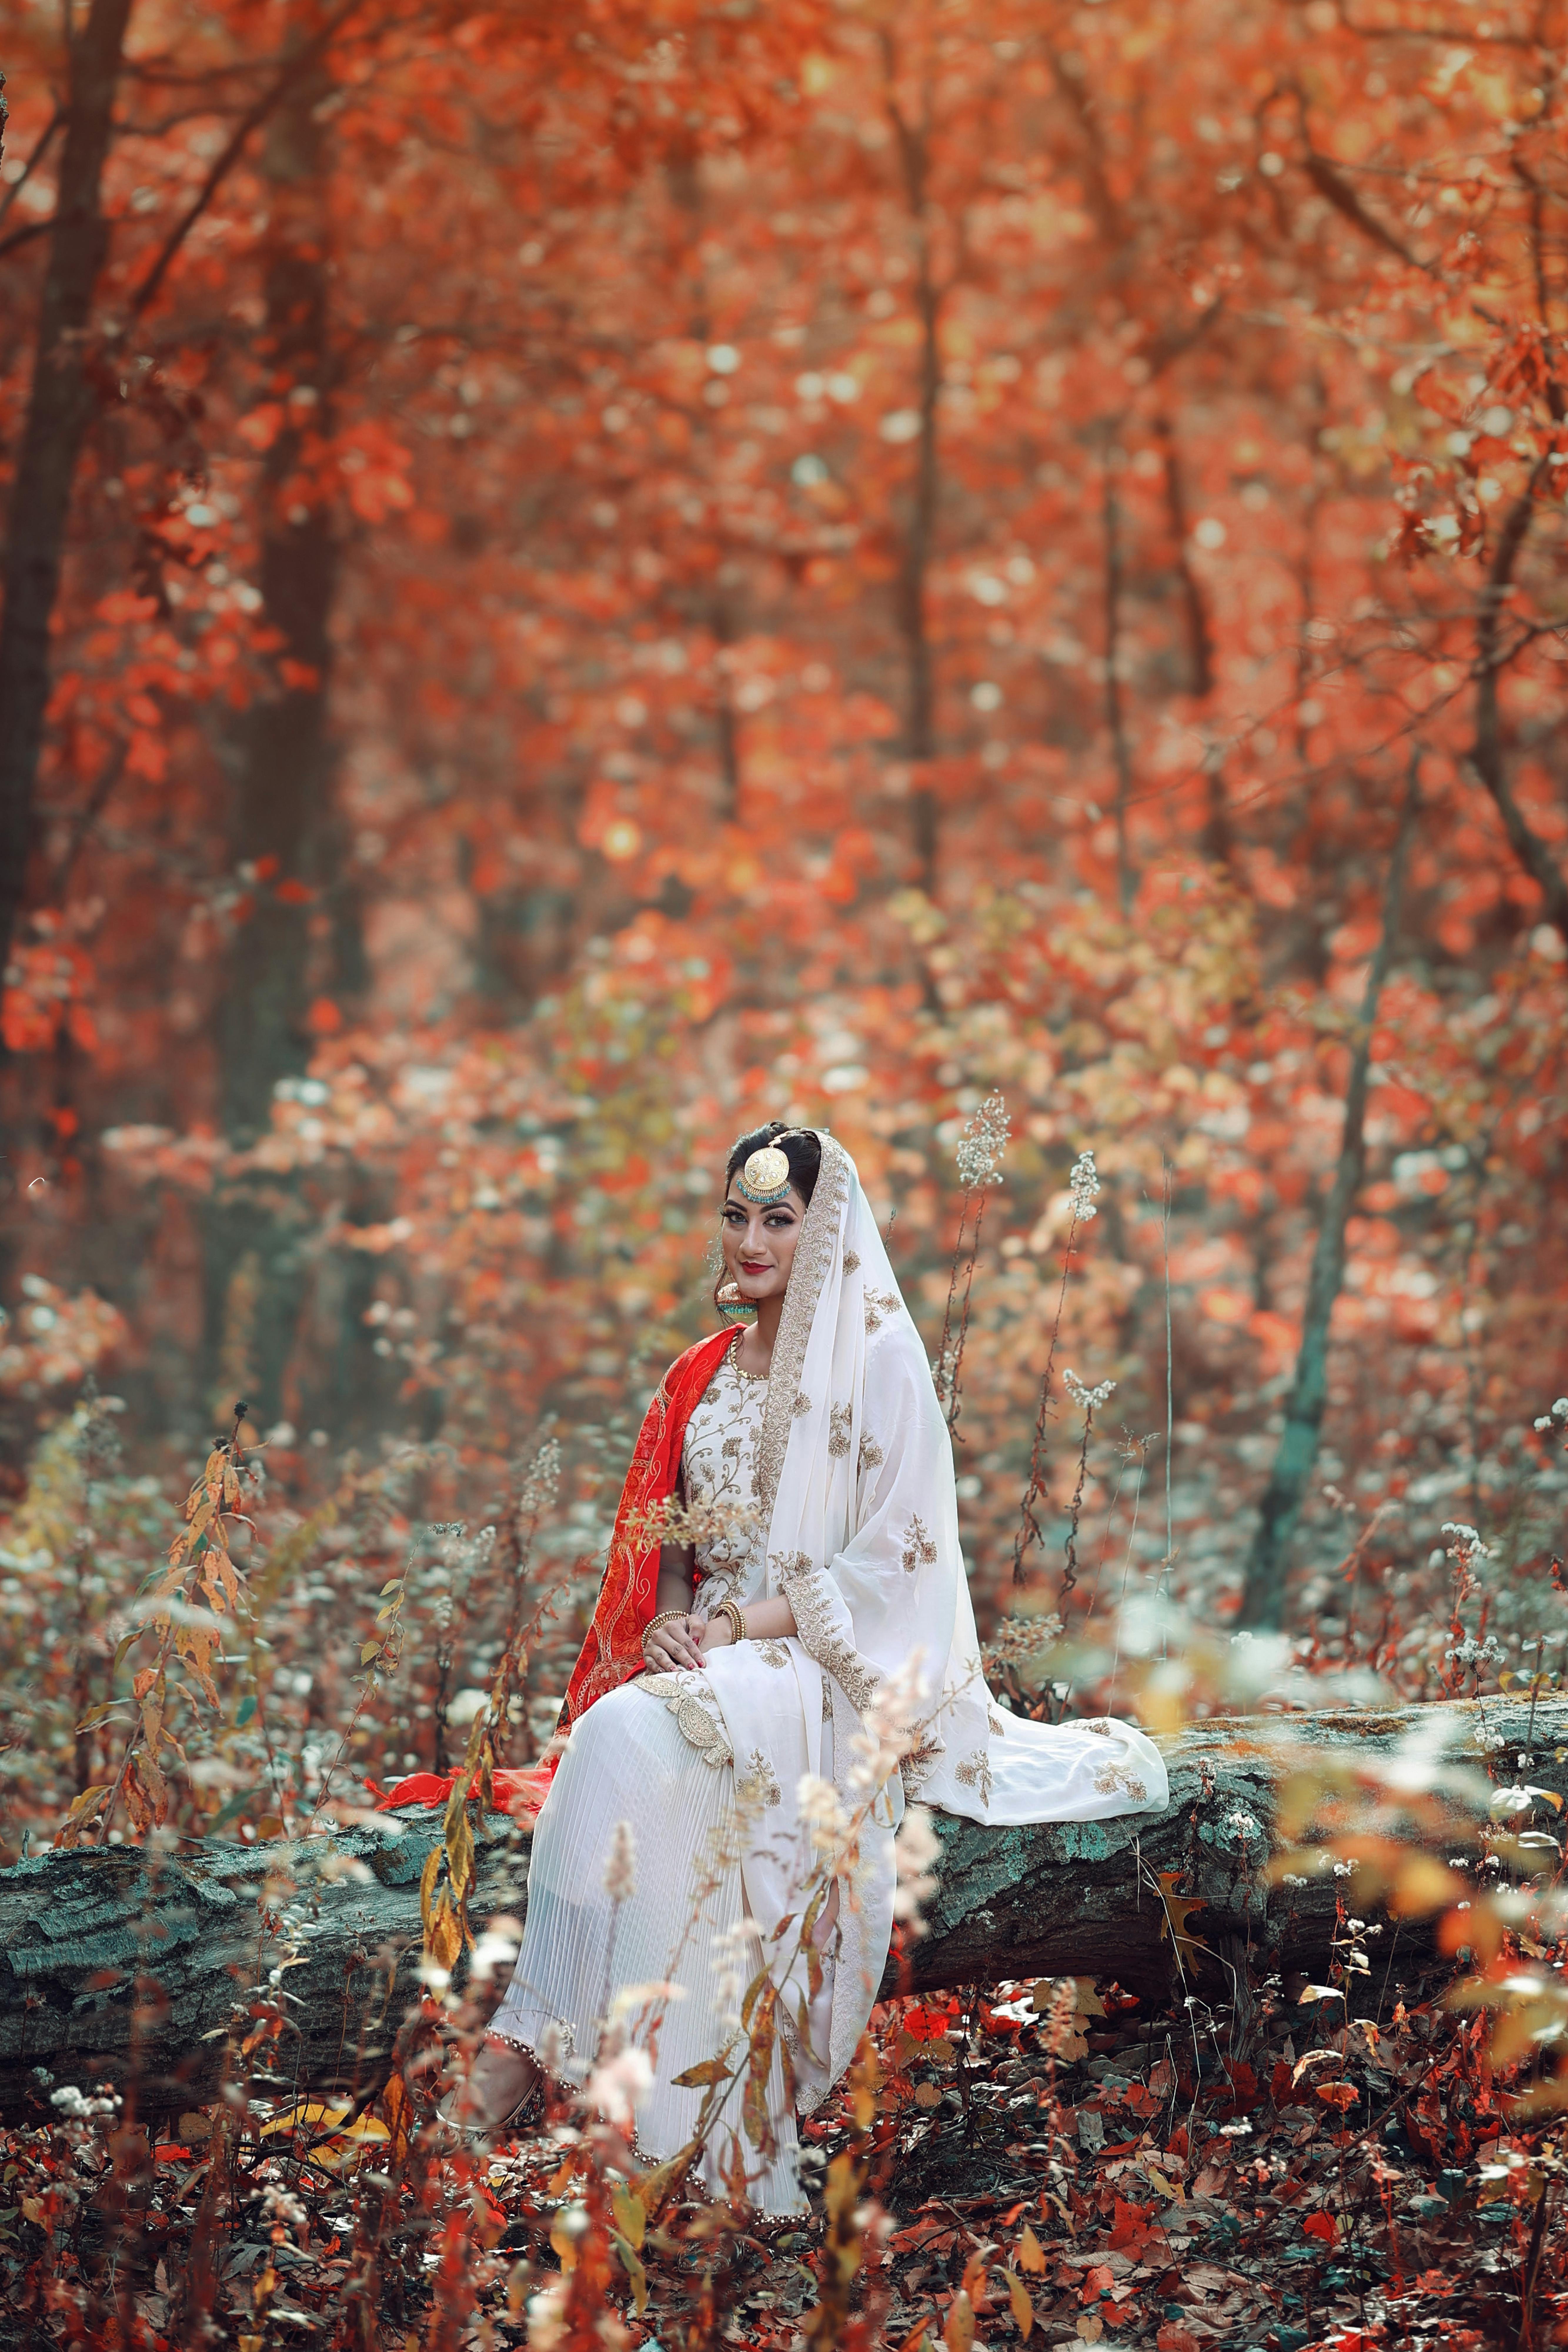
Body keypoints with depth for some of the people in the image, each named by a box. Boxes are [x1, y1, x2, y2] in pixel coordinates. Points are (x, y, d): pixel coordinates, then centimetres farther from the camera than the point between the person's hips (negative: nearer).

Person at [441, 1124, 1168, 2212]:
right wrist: (670, 1618, -3)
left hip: (827, 1668, -5)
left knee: (633, 1737, -33)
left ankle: (531, 2042, -31)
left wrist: (741, 1624, -15)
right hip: (705, 1649, 5)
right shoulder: (704, 1373, 16)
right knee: (619, 1735, -30)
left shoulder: (878, 1364, -3)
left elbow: (893, 1563, -8)